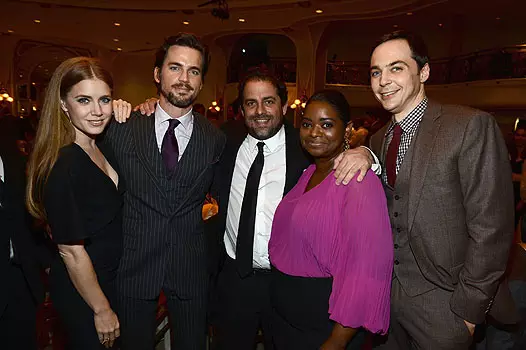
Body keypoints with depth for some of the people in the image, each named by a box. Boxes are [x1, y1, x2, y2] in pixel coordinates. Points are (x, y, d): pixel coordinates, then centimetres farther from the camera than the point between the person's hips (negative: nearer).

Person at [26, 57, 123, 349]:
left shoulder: (102, 146, -5)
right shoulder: (62, 167, -28)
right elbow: (71, 252, -24)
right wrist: (102, 310, -14)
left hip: (111, 278, 8)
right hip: (81, 293, -8)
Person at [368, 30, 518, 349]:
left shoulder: (471, 126, -15)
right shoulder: (379, 140, 5)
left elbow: (491, 226, -17)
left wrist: (468, 308, -16)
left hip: (441, 302, -5)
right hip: (387, 294, 6)